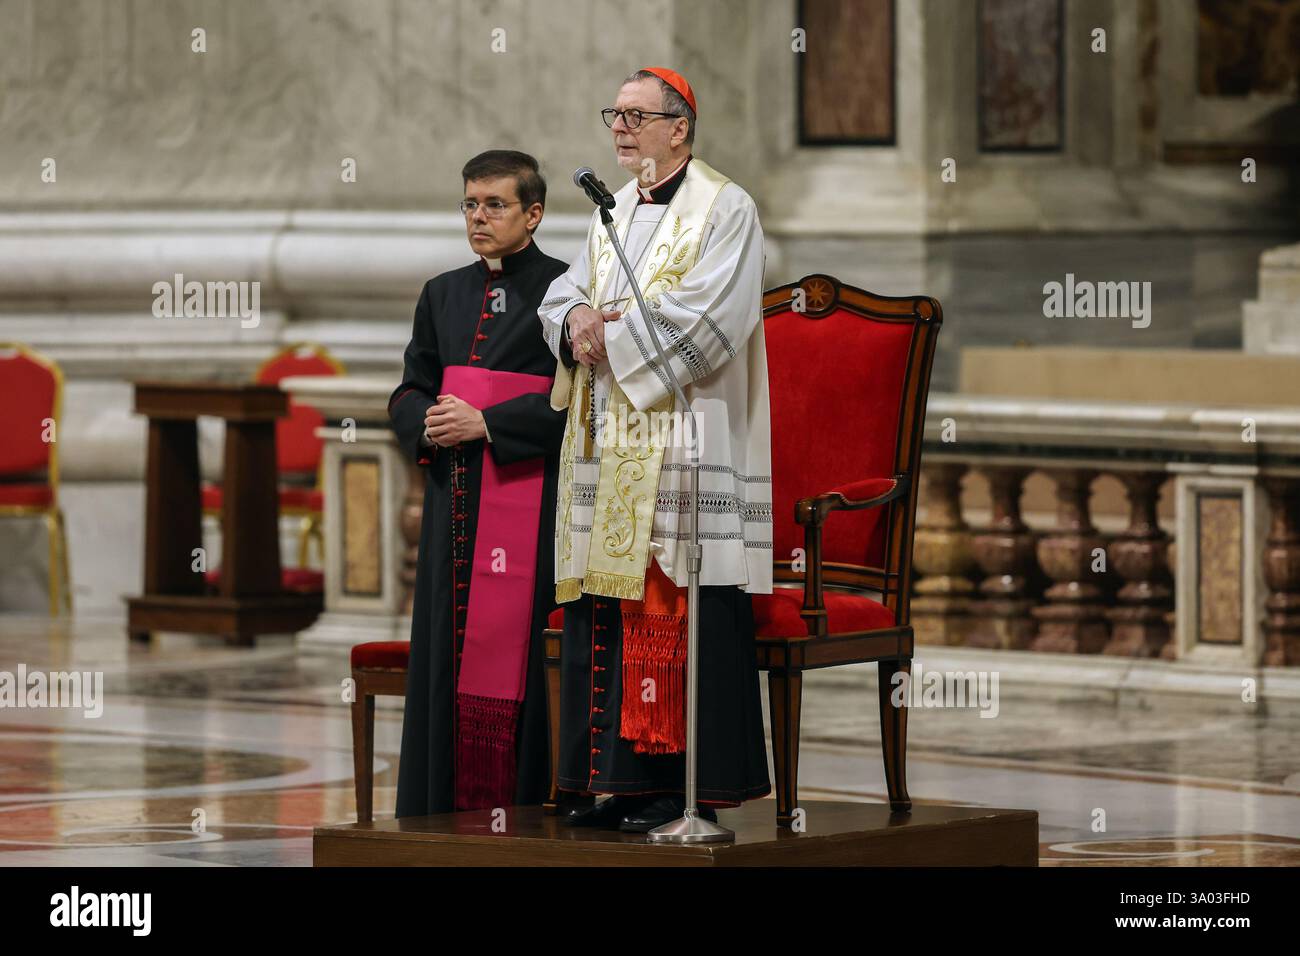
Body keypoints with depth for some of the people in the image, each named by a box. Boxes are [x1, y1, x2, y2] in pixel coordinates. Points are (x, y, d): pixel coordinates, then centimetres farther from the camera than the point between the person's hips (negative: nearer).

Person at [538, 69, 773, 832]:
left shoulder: (724, 210, -4)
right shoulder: (615, 215, 20)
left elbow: (708, 318, -16)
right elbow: (562, 298, 17)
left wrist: (610, 333, -10)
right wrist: (577, 326, -6)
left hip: (684, 446, -8)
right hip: (610, 447, 8)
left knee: (678, 614, -9)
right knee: (609, 611, 5)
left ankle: (687, 787, -7)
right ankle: (623, 783, 8)